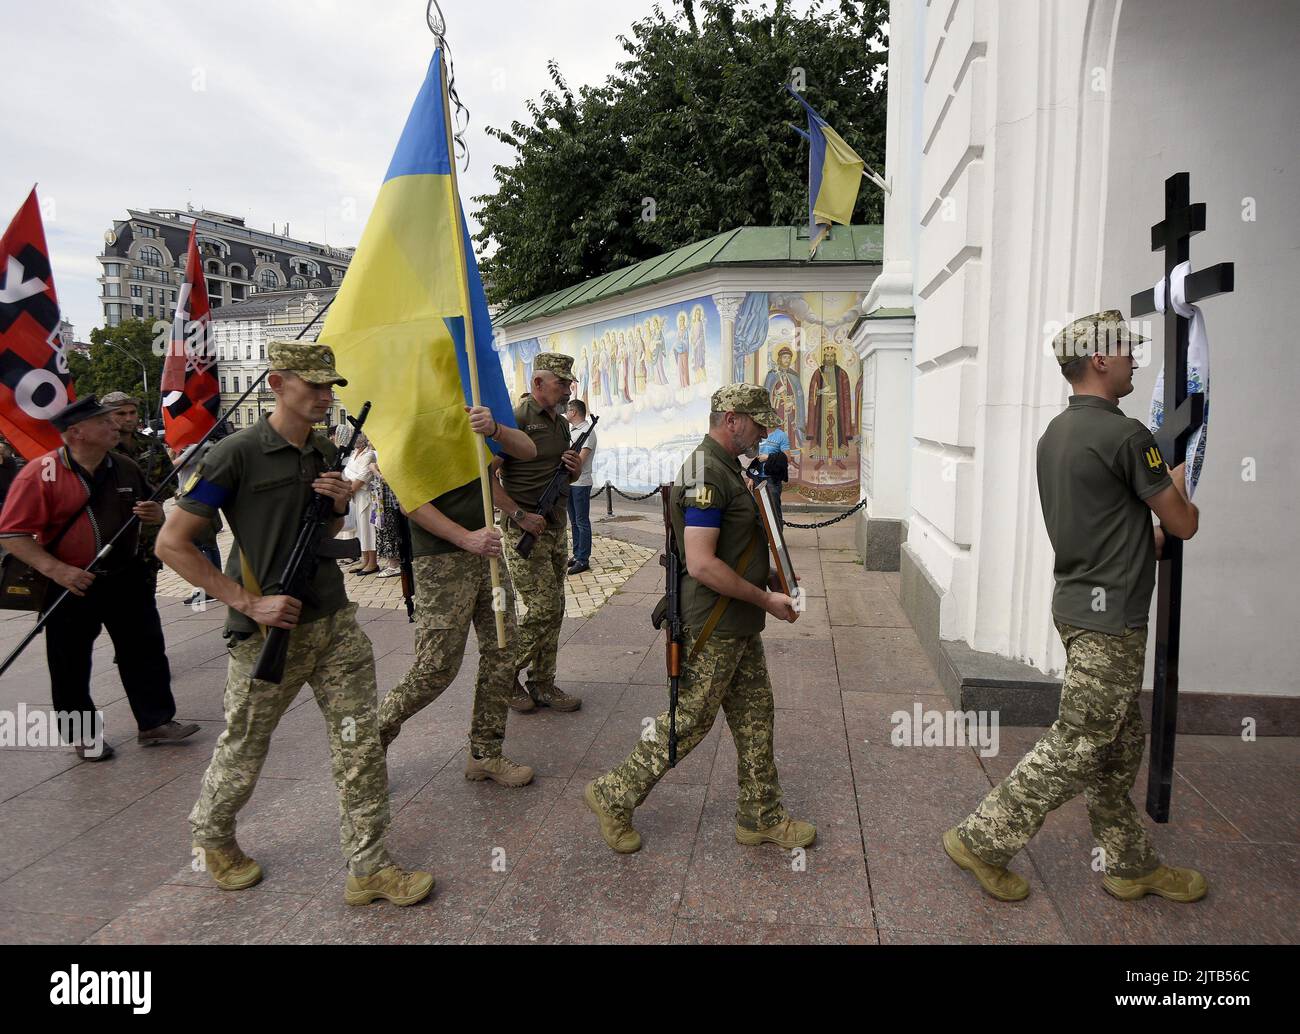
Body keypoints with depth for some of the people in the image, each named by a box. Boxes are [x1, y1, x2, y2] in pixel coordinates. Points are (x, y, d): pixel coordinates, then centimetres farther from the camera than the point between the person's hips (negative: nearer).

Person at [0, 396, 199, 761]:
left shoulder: (126, 468, 3)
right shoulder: (41, 473, -14)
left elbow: (151, 510, 18)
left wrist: (156, 515, -7)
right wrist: (56, 570, -25)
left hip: (126, 578, 5)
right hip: (70, 585, -4)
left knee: (146, 651, 9)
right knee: (71, 666, 8)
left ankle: (156, 721, 22)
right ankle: (84, 734, 26)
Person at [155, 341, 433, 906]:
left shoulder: (325, 451, 8)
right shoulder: (236, 454, -12)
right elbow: (171, 544, -11)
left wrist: (338, 505, -2)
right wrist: (247, 601, -15)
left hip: (335, 622, 5)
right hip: (269, 632, -5)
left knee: (361, 743, 4)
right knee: (243, 752, 14)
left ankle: (369, 867, 17)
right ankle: (211, 836, 43)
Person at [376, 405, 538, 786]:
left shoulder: (472, 418, 13)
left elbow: (527, 450, 0)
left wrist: (493, 429, -21)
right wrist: (466, 538, -22)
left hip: (487, 553, 7)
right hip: (441, 559, -7)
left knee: (502, 652, 6)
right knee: (437, 667, -6)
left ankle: (485, 753, 18)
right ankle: (376, 733, 17)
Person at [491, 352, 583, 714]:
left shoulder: (561, 423, 15)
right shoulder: (516, 420, -12)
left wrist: (576, 469, 2)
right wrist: (519, 515, -21)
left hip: (555, 526, 8)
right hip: (524, 529, -8)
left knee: (554, 609, 9)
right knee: (543, 608, -10)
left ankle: (542, 684, 19)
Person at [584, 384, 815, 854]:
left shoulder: (727, 468, 13)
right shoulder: (706, 473, -21)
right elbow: (702, 564, -27)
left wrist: (771, 579, 12)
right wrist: (765, 600, -19)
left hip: (741, 627, 10)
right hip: (713, 630, -10)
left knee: (755, 717, 15)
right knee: (687, 722, 2)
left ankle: (761, 817, 28)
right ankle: (614, 796, 18)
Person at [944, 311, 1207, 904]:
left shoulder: (1055, 433, 10)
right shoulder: (1125, 435, -17)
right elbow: (1183, 525, -8)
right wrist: (1178, 489, 13)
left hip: (1076, 600, 9)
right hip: (1111, 616, -9)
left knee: (1119, 745, 17)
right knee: (1077, 746, 0)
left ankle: (1130, 864, 29)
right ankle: (982, 840, 8)